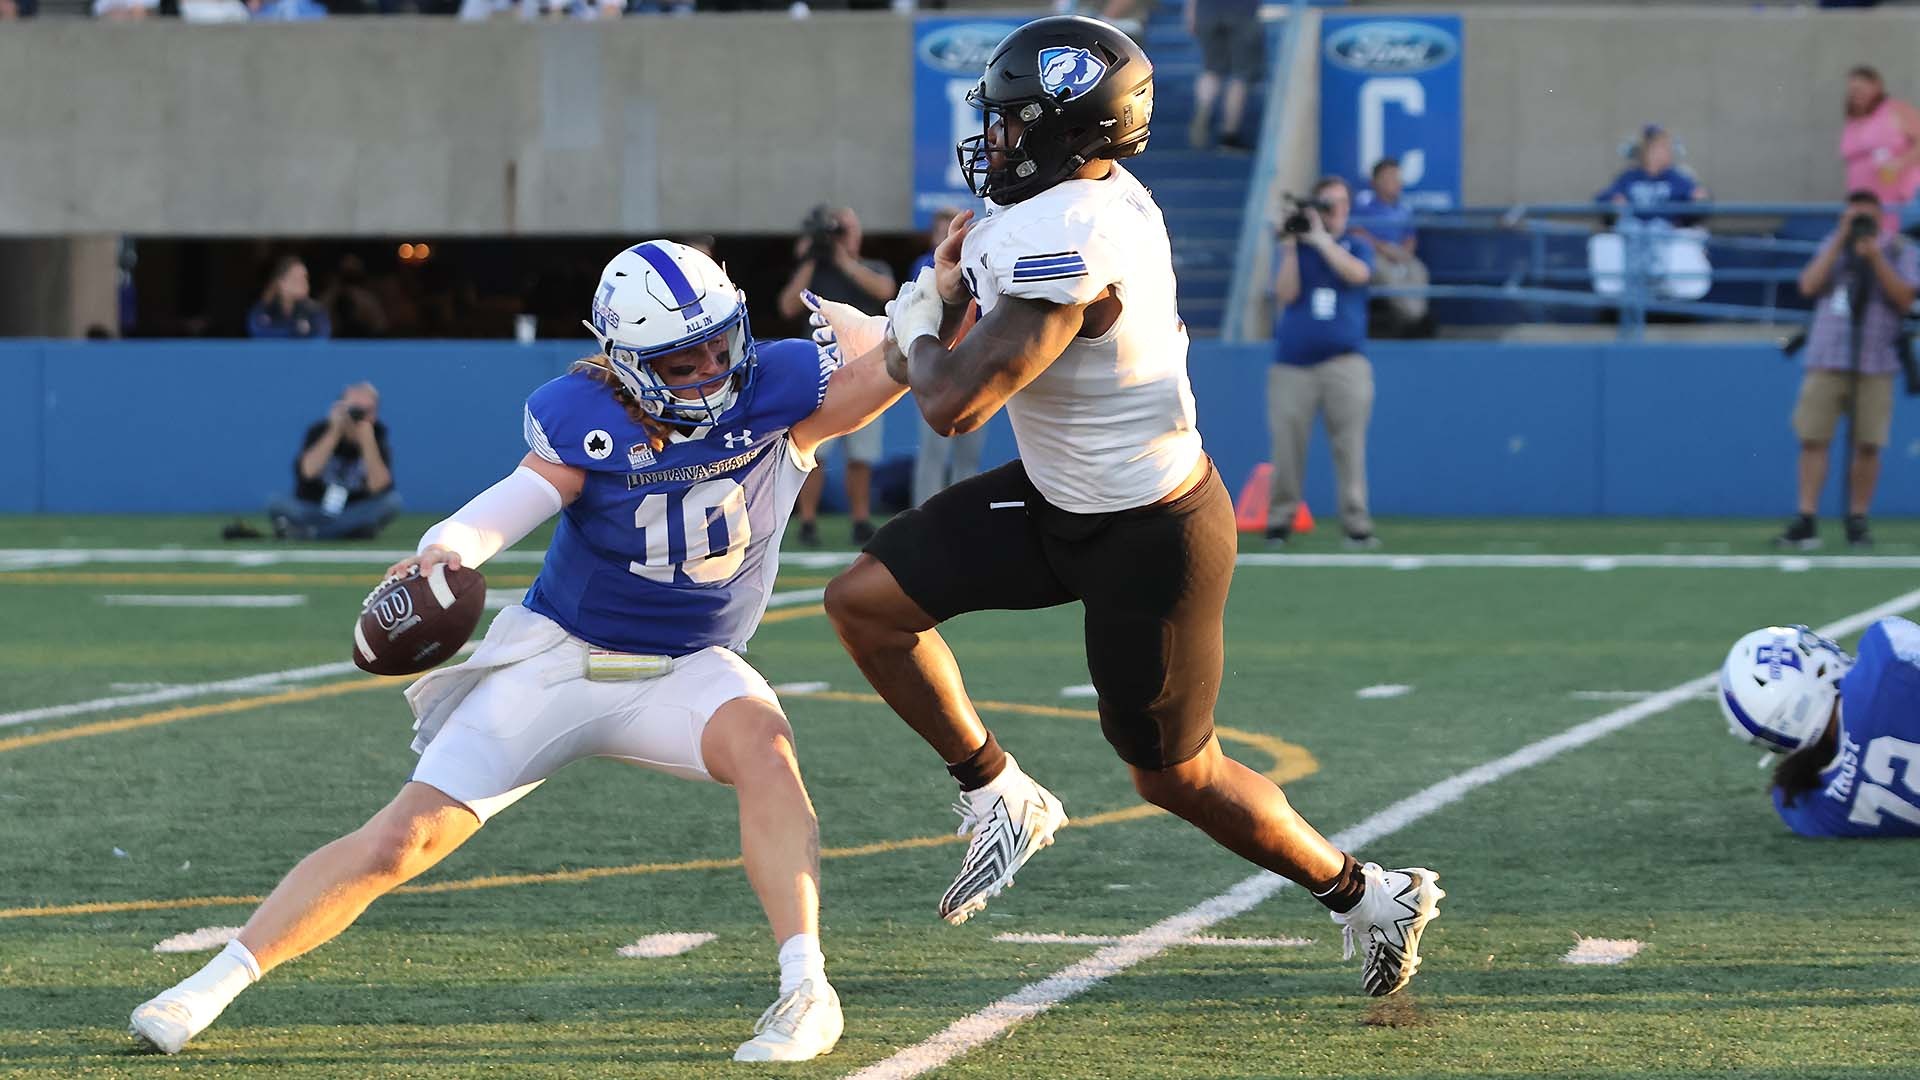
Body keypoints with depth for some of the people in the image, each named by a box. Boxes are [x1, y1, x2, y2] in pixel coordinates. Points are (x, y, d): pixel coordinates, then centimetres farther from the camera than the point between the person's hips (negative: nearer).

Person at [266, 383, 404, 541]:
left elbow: (378, 486, -22)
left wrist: (368, 441, -29)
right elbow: (308, 472, -27)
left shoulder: (377, 438, -5)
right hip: (310, 512, -2)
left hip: (354, 514, 2)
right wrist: (334, 432, -29)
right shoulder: (319, 430, -8)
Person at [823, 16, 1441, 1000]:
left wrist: (915, 325, -10)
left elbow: (953, 404, -30)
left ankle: (1368, 898, 26)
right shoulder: (1102, 193, -4)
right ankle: (999, 798, 18)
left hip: (1146, 546, -9)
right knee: (865, 600, 4)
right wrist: (958, 281, -2)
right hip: (1060, 499, 9)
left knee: (1175, 774, 8)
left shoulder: (1061, 246, -32)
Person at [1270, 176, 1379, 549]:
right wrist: (1290, 248, -7)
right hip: (1292, 361, 1)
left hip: (1344, 361, -1)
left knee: (1349, 443, -9)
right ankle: (1280, 519, 8)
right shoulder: (1294, 249, 13)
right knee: (1287, 443, -2)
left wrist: (1321, 239, -10)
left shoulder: (1357, 246, 12)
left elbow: (1358, 273, -11)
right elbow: (1285, 294, -1)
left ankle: (1356, 523, -8)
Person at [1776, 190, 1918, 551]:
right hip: (1827, 360, 1)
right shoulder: (1833, 246, 13)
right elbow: (1809, 286, -2)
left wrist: (1875, 257, -14)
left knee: (1867, 446, -1)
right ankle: (1806, 520, -7)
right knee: (1813, 439, -6)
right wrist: (1842, 238, -4)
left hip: (1875, 365, -1)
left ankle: (1857, 521, 8)